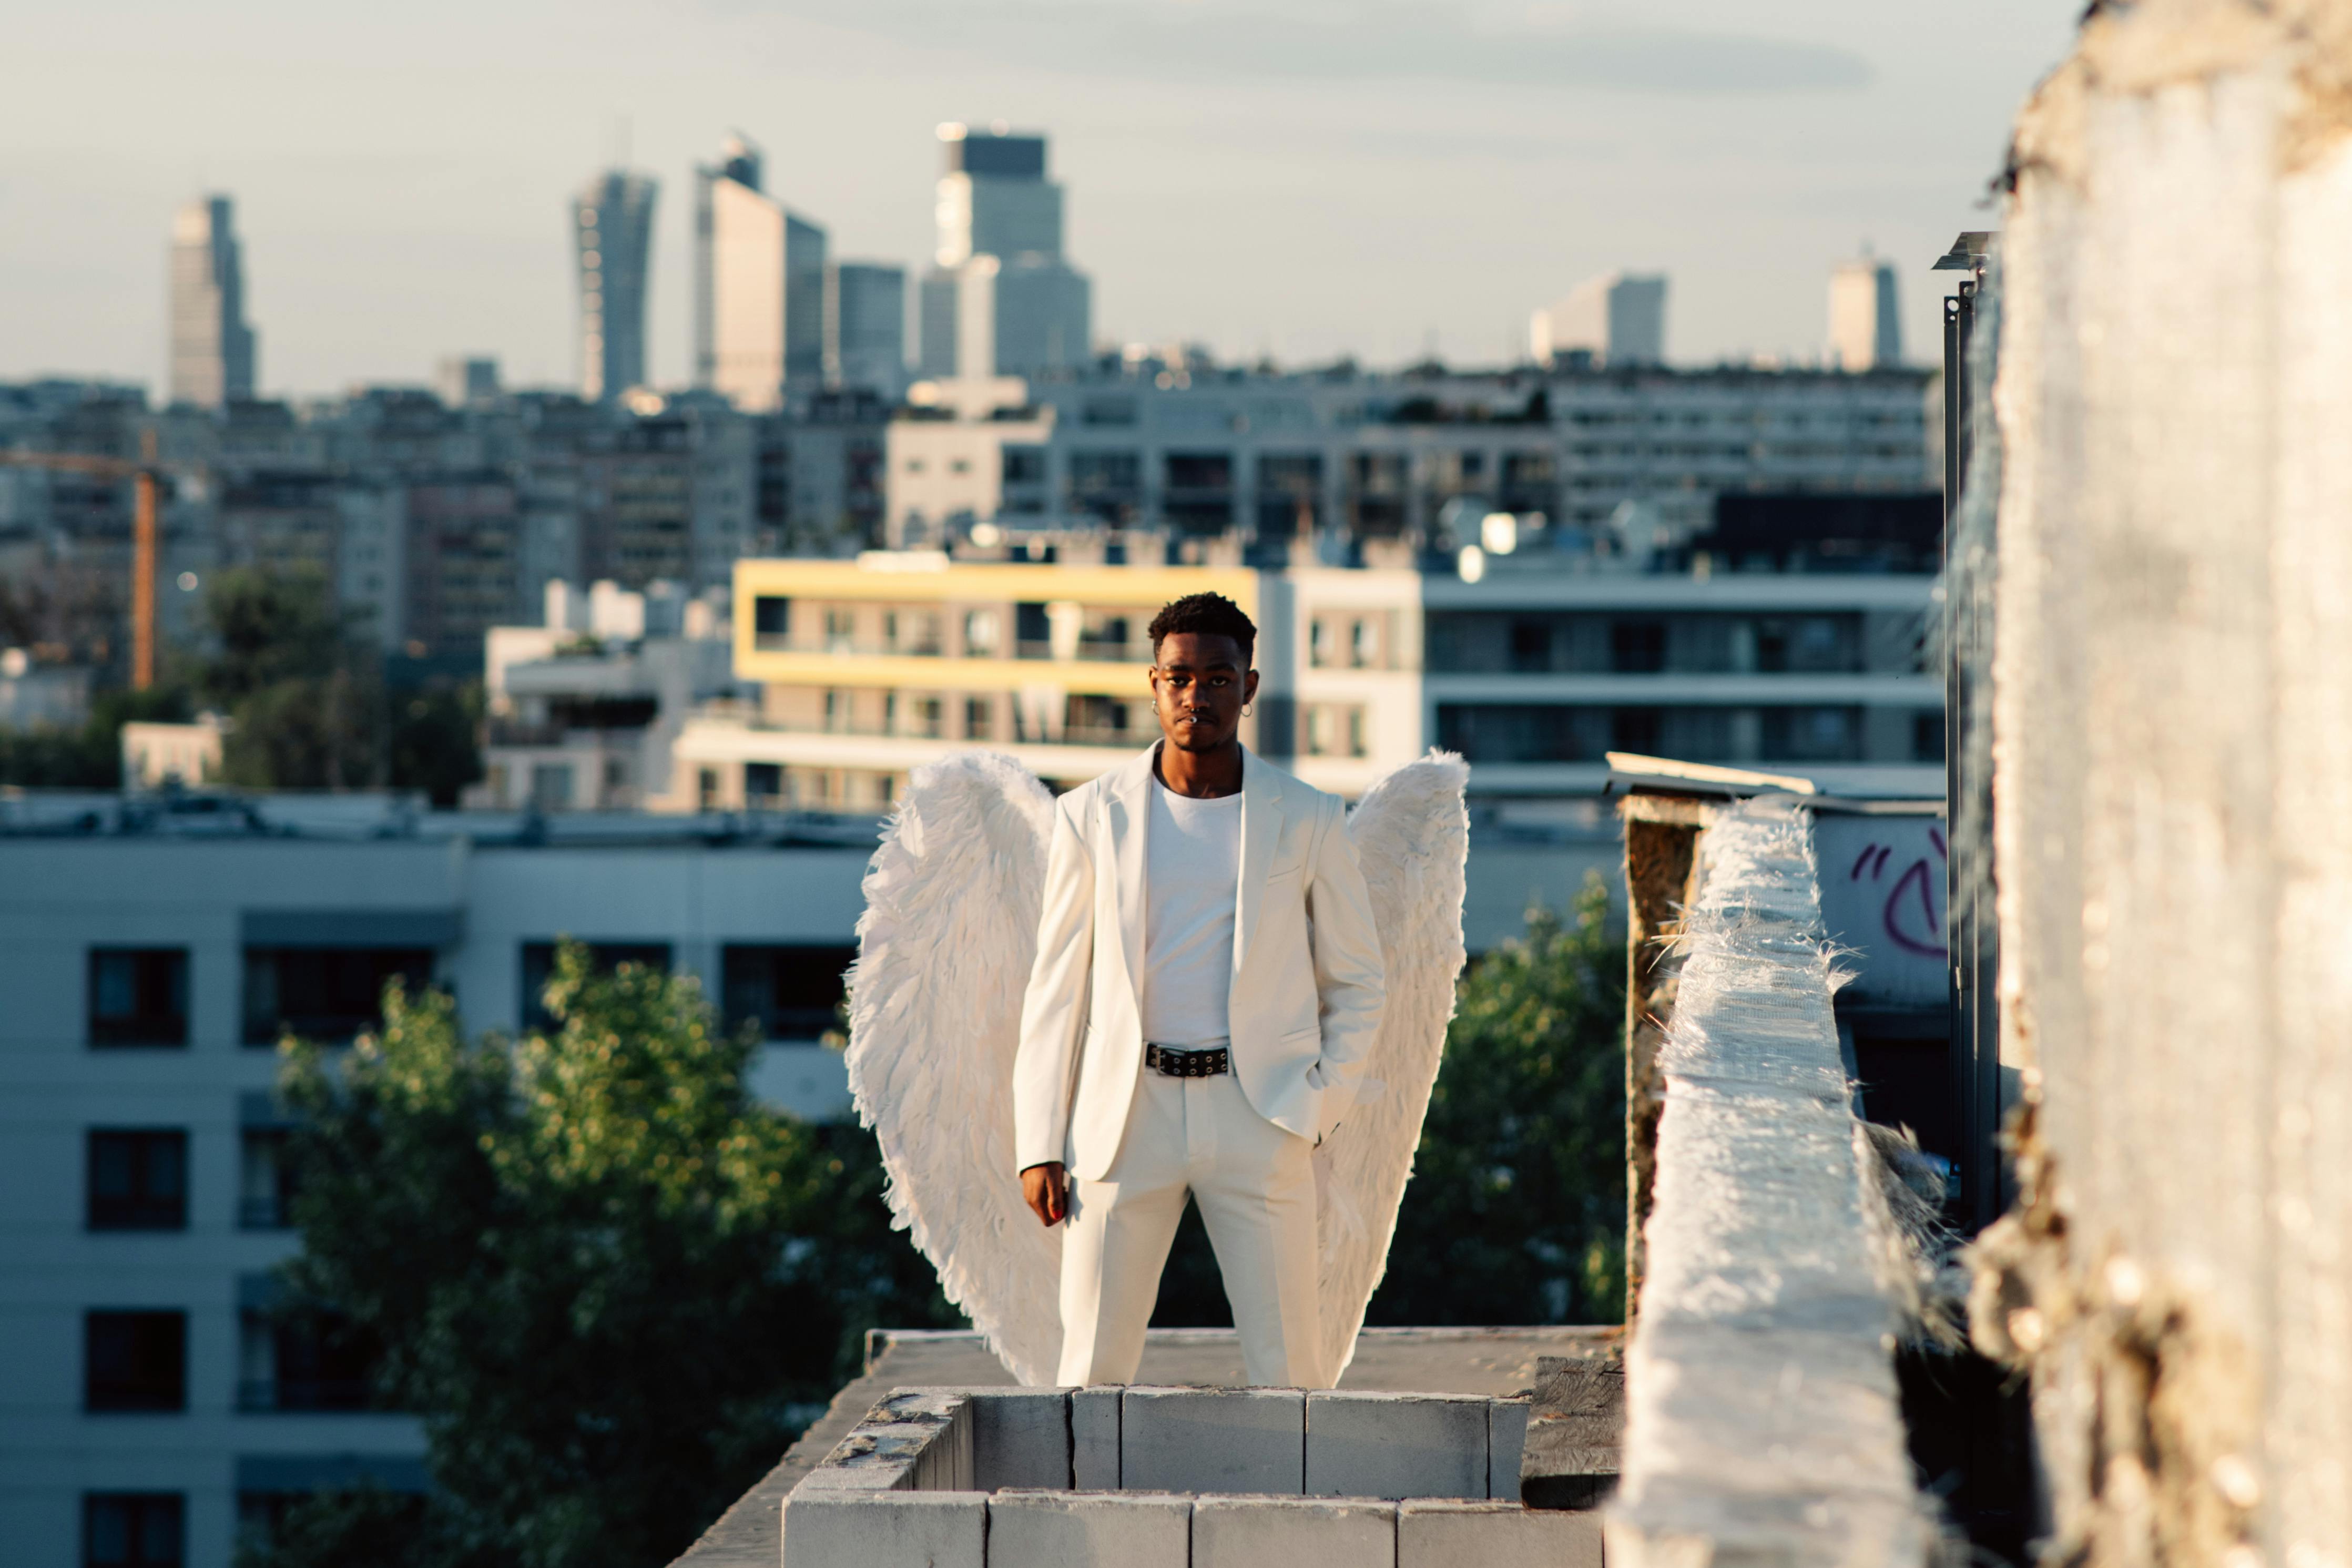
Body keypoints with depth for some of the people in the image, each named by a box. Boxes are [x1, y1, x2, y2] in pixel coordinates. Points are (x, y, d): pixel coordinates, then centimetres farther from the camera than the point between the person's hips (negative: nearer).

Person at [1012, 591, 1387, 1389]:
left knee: (1288, 1368, -3)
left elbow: (1355, 982, 11)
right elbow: (1056, 989, 7)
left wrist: (1317, 1108, -3)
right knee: (1094, 1367, -3)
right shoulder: (1091, 817, 4)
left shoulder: (1307, 821, 3)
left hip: (1257, 1115, -1)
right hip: (1126, 1114, 1)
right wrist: (1039, 1147, 2)